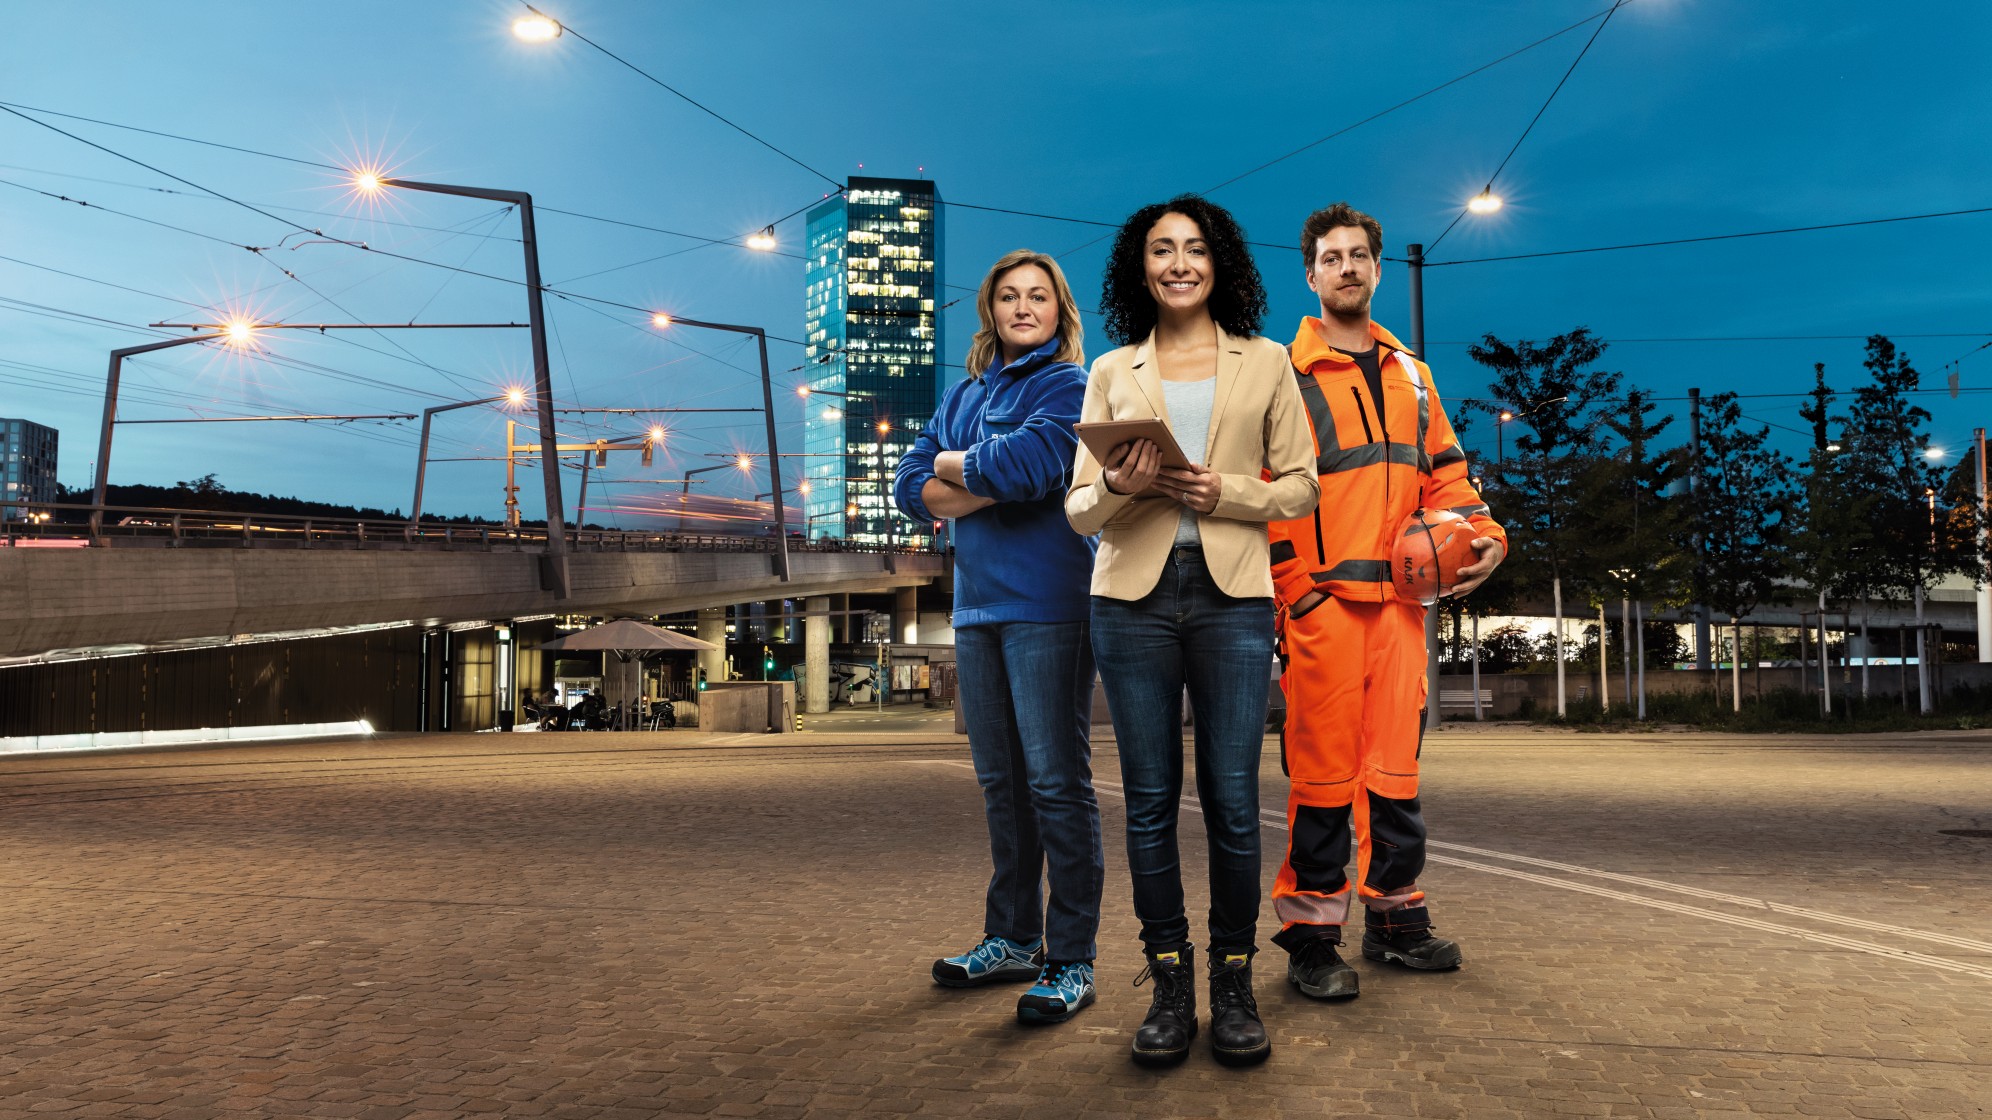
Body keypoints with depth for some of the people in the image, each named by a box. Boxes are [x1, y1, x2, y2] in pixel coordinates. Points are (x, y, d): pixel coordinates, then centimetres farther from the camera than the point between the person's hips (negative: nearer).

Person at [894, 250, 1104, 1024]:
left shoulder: (1072, 386, -1)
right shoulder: (964, 395, 19)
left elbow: (1029, 462, -20)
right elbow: (911, 486, 8)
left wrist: (954, 466, -1)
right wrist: (993, 486, -9)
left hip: (1047, 605, -7)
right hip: (978, 607, 7)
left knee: (1056, 780, -7)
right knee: (1001, 781, 13)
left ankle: (1071, 961, 0)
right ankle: (1014, 939, 24)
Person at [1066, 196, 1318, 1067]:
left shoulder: (1265, 364, 10)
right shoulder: (1113, 373, 11)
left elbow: (1300, 486, 7)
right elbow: (1078, 507, 9)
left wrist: (1225, 493, -10)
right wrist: (1116, 488, -13)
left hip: (1232, 595, -1)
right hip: (1133, 595, 1)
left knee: (1232, 800, -1)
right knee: (1150, 798, 4)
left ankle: (1234, 982, 13)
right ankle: (1169, 983, 15)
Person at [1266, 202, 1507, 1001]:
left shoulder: (1410, 374, 19)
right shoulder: (1286, 375, 1)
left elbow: (1444, 472, 21)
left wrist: (1482, 533, 2)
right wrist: (1291, 590, -13)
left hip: (1399, 597, 6)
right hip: (1322, 598, -5)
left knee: (1396, 760, 10)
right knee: (1323, 767, -5)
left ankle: (1394, 918, 21)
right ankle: (1311, 935, 4)